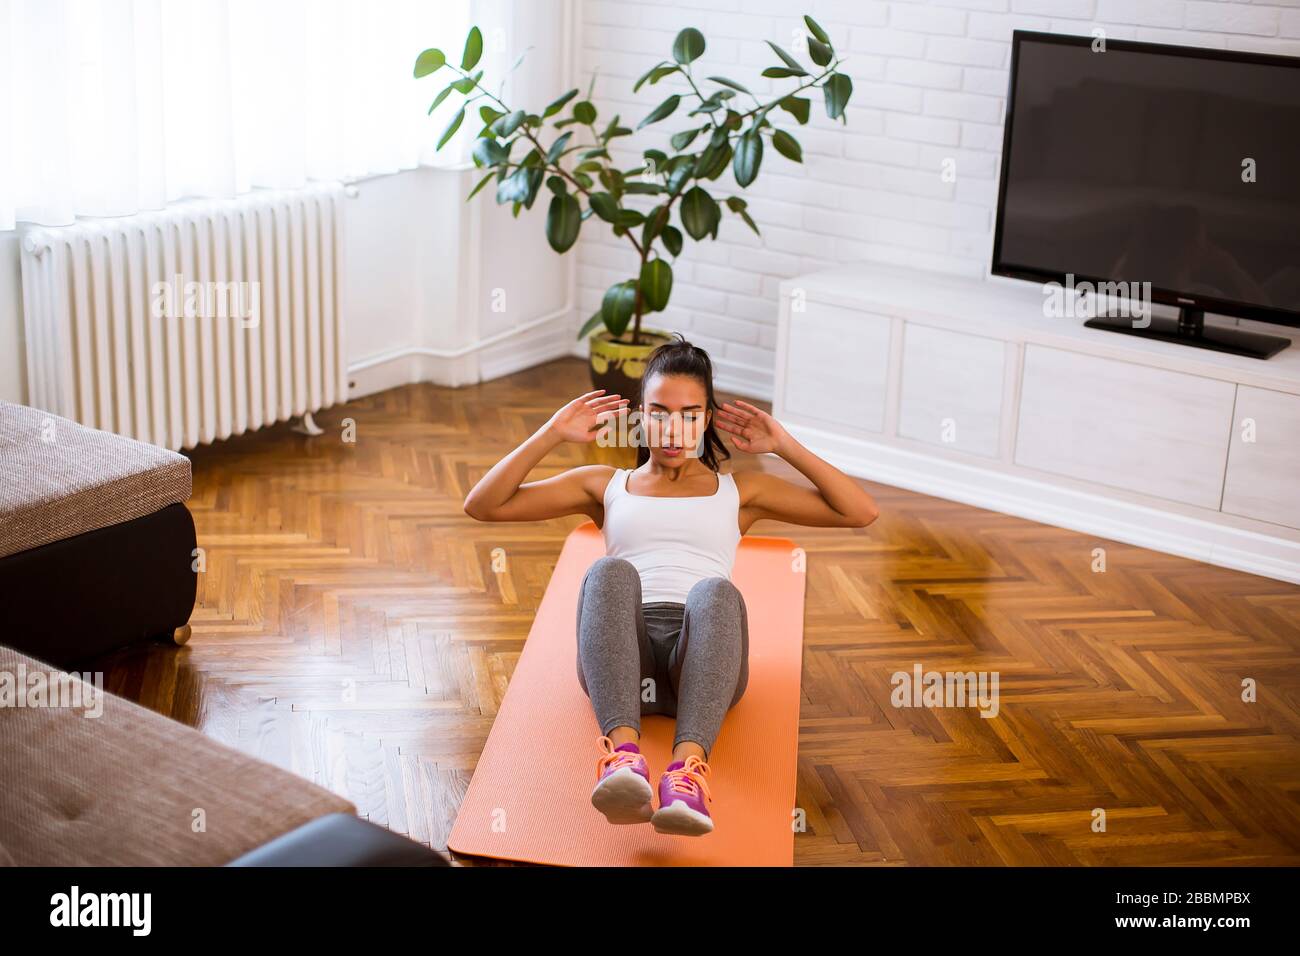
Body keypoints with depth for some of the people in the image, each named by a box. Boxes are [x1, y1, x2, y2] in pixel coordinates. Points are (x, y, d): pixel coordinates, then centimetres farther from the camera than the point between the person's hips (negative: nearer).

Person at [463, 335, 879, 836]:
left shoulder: (740, 490, 27)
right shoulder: (604, 484, 27)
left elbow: (861, 512, 17)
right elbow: (482, 505, 18)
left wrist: (785, 446, 13)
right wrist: (553, 433, 11)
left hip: (702, 657, 0)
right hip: (621, 656, 0)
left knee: (716, 591, -37)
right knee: (609, 572, -35)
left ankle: (688, 769, -58)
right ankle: (623, 755, -56)